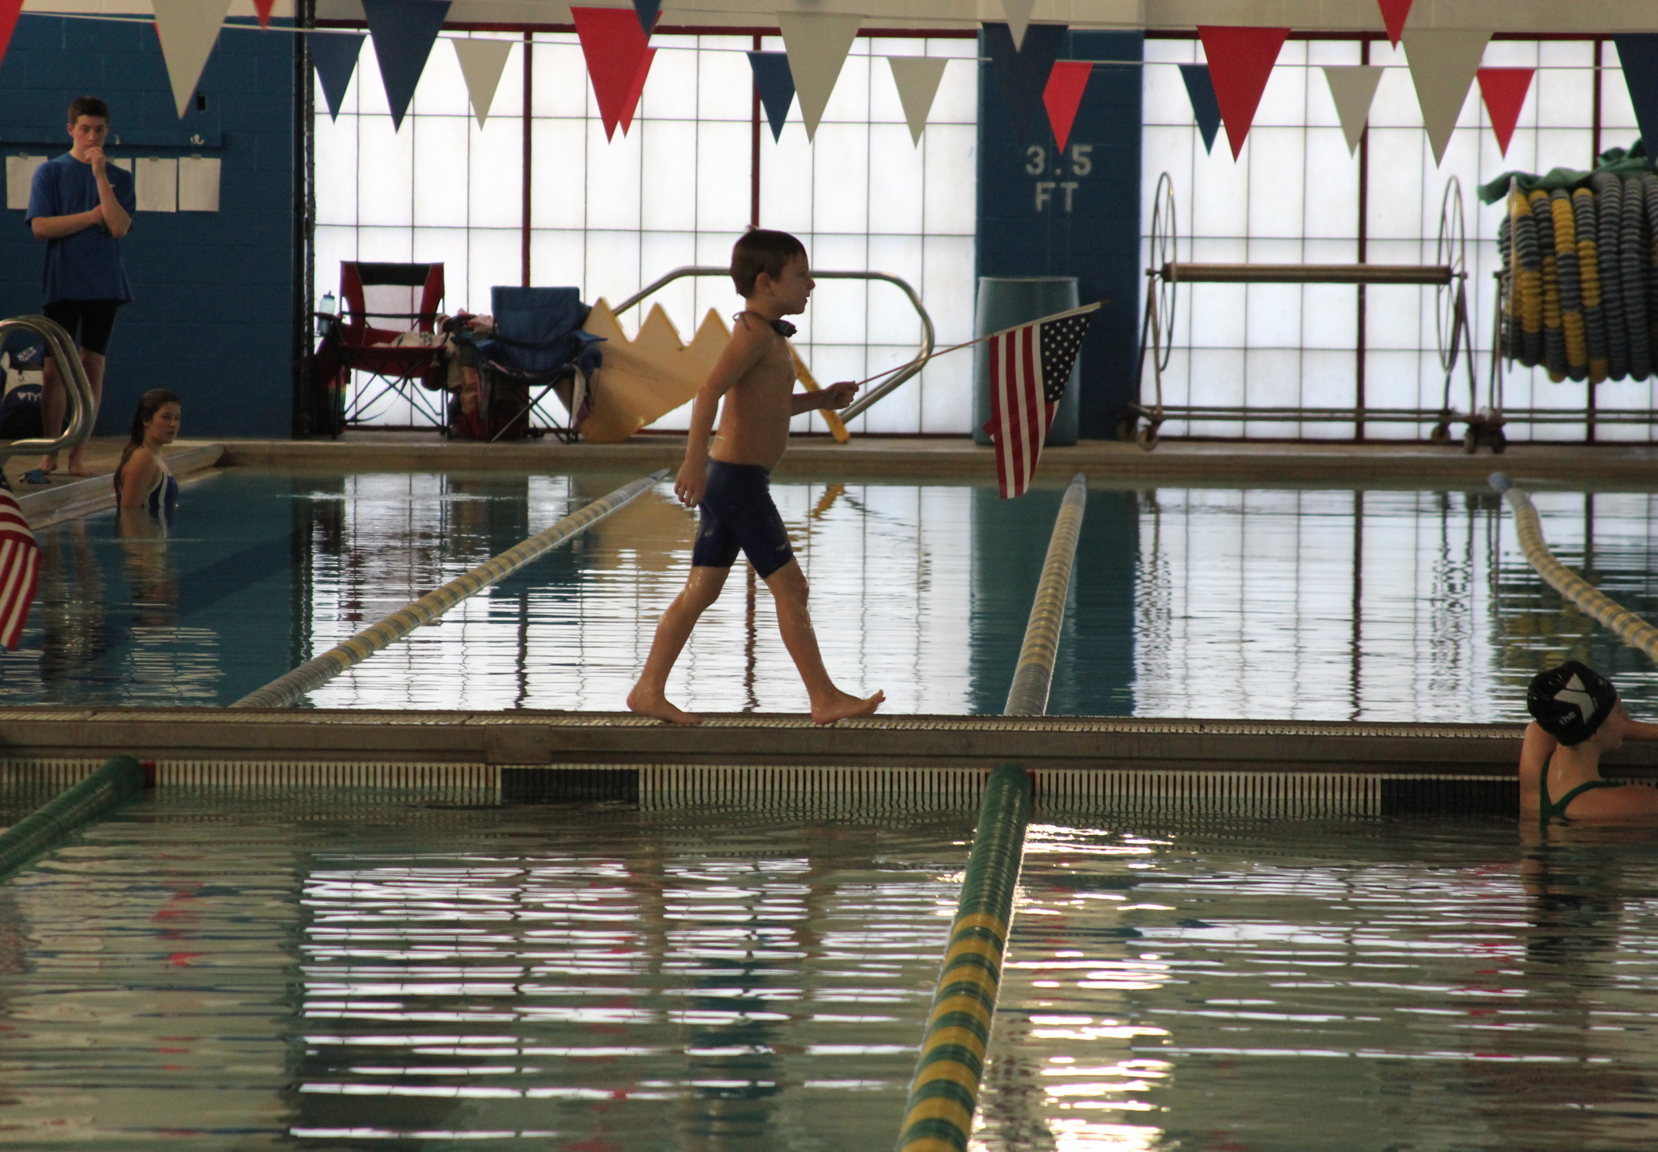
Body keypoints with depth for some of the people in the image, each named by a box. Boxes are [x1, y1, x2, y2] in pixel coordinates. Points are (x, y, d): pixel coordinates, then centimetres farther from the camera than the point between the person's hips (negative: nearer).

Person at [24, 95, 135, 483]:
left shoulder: (119, 178, 8)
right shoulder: (50, 172, 3)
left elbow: (119, 226, -8)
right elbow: (41, 226, -7)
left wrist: (100, 175, -11)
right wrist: (94, 216, -7)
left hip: (105, 286, 2)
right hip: (63, 285, -2)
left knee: (93, 366, 2)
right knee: (55, 367, -5)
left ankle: (78, 454, 6)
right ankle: (50, 454, 0)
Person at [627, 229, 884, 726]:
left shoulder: (766, 334, 18)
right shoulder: (756, 332, -14)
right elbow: (710, 391, -24)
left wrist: (819, 400, 20)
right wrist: (695, 461, -31)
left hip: (727, 479, 10)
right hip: (739, 478, -10)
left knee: (702, 589, 10)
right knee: (789, 586, -6)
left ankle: (649, 689, 10)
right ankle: (825, 698, -2)